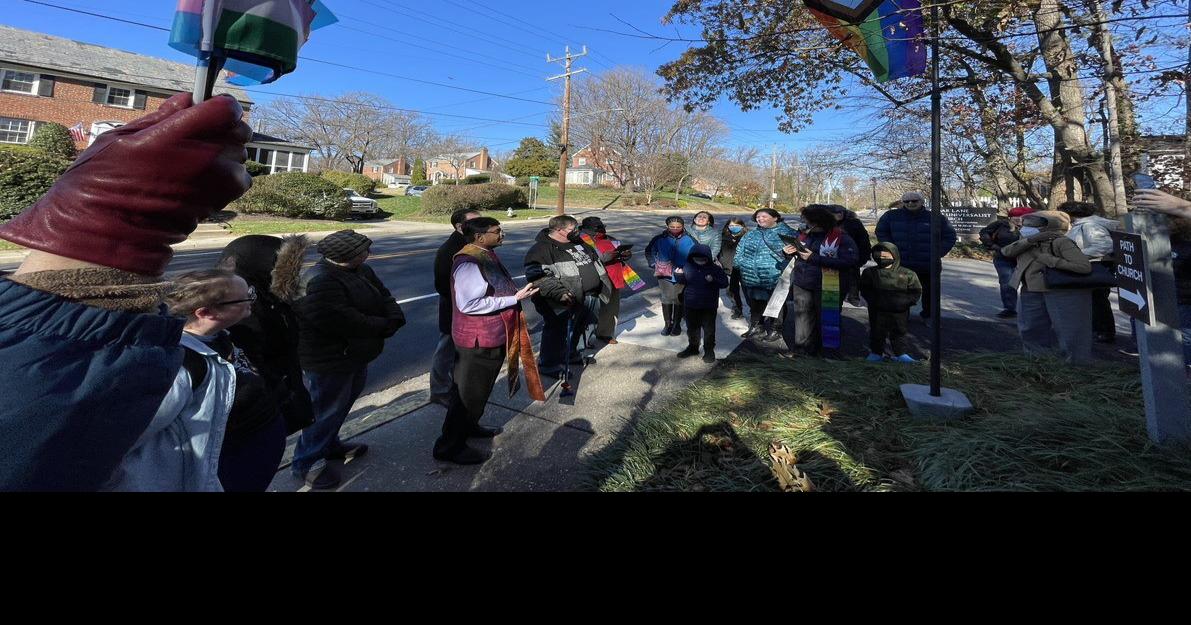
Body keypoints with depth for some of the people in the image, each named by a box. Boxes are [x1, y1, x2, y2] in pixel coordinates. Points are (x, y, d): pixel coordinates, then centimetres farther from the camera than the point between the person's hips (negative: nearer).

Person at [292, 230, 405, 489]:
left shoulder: (361, 271, 3)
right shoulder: (320, 283, -28)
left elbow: (384, 296, 3)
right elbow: (345, 322, -34)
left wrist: (395, 318, -20)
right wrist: (384, 326, -21)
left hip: (355, 355, 10)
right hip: (329, 360, -10)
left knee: (345, 401, 24)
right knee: (327, 410, 3)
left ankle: (329, 444, 44)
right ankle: (306, 463, 21)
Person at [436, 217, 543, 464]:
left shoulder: (486, 255, 8)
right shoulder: (469, 263, -24)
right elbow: (469, 304, -30)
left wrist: (518, 293, 7)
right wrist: (514, 299, -26)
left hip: (492, 336, 10)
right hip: (478, 340, -10)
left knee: (479, 389, 25)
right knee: (470, 393, 2)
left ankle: (469, 426, 44)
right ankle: (449, 446, 17)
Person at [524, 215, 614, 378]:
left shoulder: (578, 243, 13)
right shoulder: (542, 249, -15)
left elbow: (595, 260, 26)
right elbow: (538, 277, -25)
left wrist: (603, 284, 22)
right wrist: (559, 293, -33)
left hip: (590, 297, 9)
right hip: (566, 302, -8)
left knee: (579, 329, 23)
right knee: (557, 333, 3)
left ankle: (571, 354, 44)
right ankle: (548, 365, 20)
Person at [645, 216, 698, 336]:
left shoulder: (689, 239, -4)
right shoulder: (660, 239, -2)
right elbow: (649, 251, 14)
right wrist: (654, 265, 6)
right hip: (665, 275, 0)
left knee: (679, 300, 8)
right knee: (666, 299, 2)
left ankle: (677, 324, 22)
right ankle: (667, 324, 17)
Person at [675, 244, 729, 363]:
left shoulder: (715, 269, -10)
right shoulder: (688, 267, -1)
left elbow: (724, 282, -11)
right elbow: (683, 281, 12)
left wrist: (713, 280, -27)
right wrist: (679, 274, -9)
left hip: (709, 306, -3)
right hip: (691, 304, 3)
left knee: (708, 329, 5)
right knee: (692, 327, 17)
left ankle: (709, 350, 19)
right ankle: (692, 347, 36)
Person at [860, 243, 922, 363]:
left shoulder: (907, 274, -1)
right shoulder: (870, 273, -1)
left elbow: (916, 291, 3)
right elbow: (865, 290, 0)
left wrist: (905, 302, -10)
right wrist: (873, 301, -12)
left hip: (899, 311, 0)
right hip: (878, 311, 0)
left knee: (899, 332, 10)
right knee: (877, 332, 7)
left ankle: (902, 354, 17)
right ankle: (876, 352, 20)